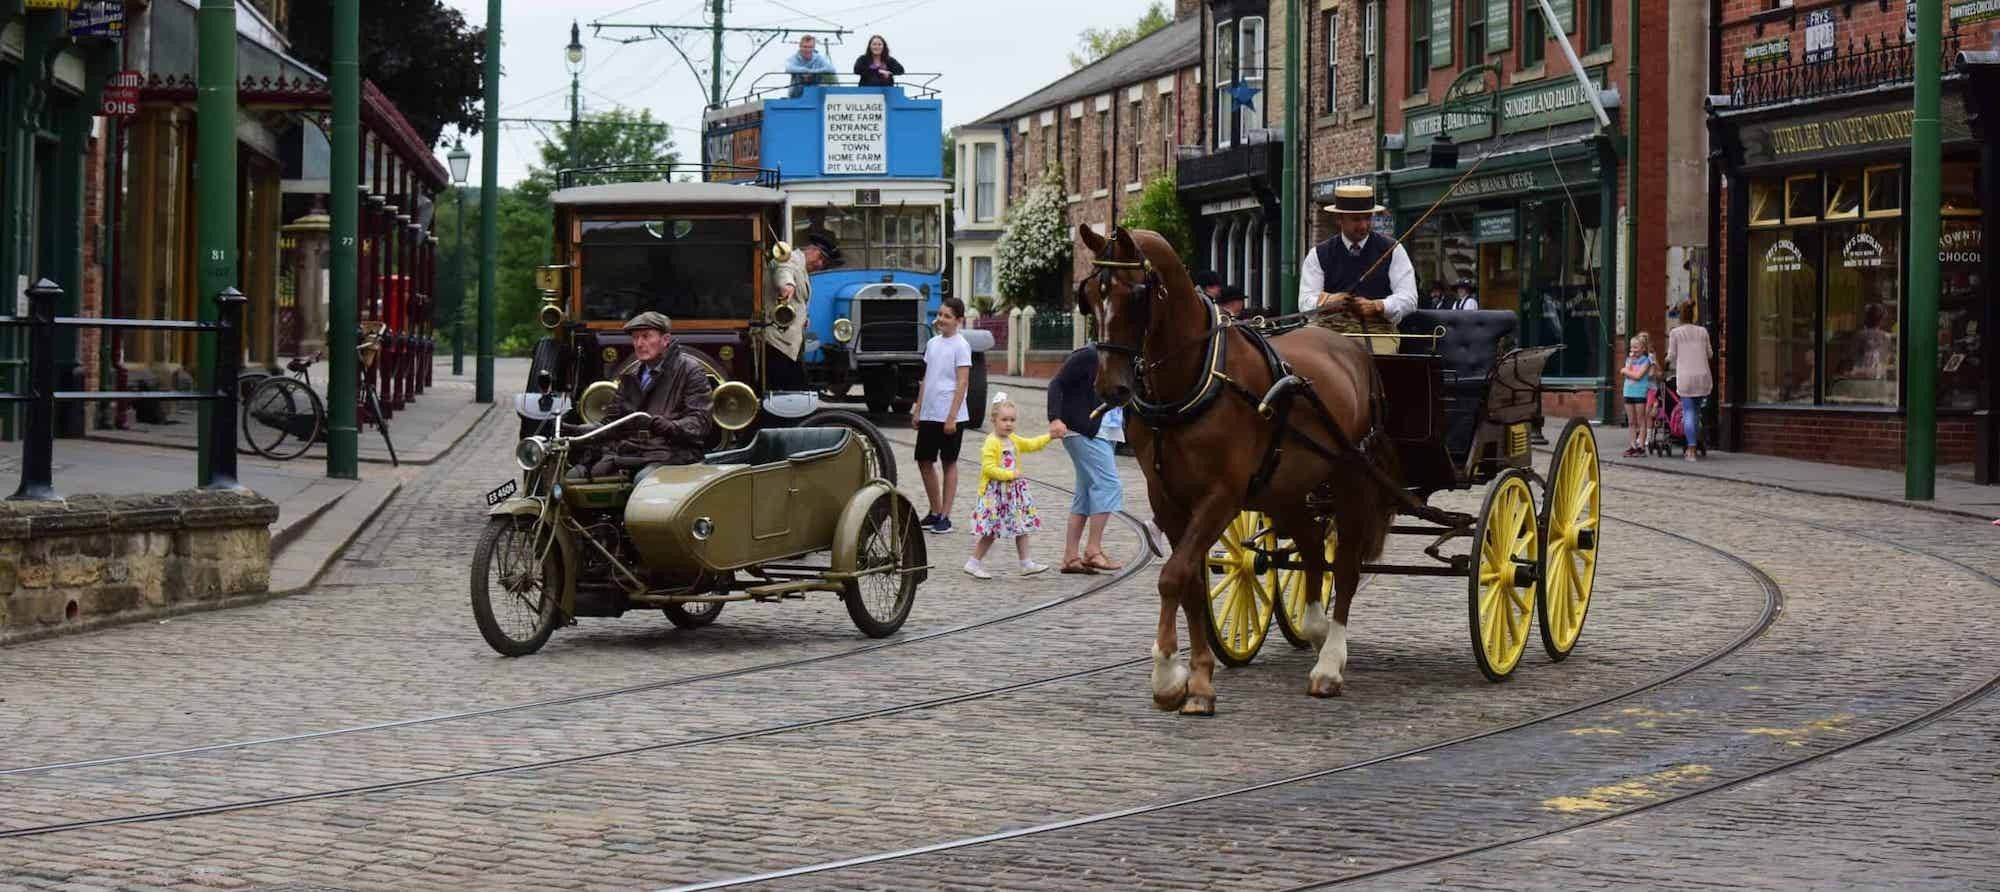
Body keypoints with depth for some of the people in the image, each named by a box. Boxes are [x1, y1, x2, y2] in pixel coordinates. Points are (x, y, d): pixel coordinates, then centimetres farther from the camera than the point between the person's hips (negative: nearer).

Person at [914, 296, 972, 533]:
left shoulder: (960, 346, -9)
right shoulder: (932, 343, 11)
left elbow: (962, 383, -12)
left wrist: (952, 417, -17)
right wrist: (917, 410, 13)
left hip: (950, 416, -7)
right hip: (929, 414, 7)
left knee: (949, 463, 1)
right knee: (924, 461, 8)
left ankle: (945, 516, 5)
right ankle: (935, 512, 20)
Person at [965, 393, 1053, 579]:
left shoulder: (1014, 440, 11)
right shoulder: (991, 443, -16)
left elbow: (1031, 444, 17)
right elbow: (989, 468, -22)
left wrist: (1050, 436, 5)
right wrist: (1010, 475, -22)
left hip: (1013, 492, 9)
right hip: (995, 493, -9)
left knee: (1023, 528, 10)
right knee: (991, 532, -4)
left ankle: (1026, 564, 17)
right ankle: (974, 563, 7)